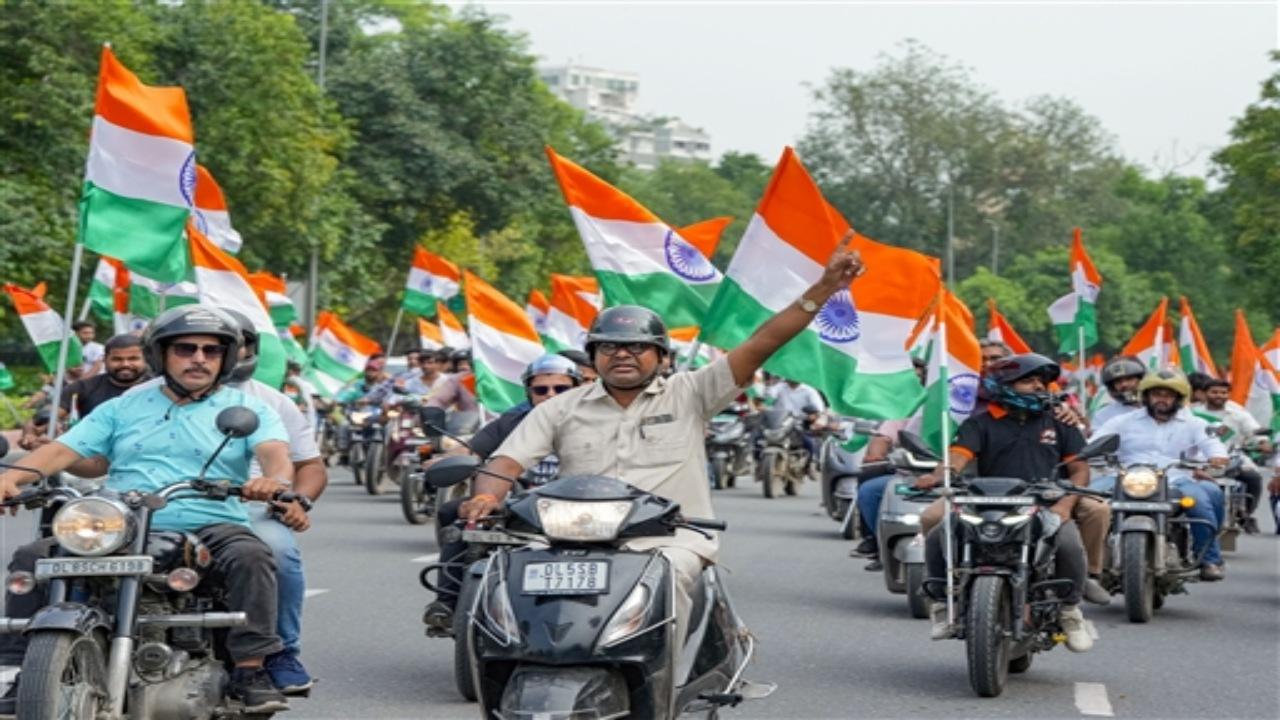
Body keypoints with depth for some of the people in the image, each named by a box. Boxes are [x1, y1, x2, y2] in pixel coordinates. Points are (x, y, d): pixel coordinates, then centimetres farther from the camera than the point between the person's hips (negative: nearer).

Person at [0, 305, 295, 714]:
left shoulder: (248, 409, 10)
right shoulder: (123, 408, 17)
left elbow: (275, 454, -8)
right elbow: (63, 450, 8)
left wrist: (274, 479, -34)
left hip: (210, 527, -2)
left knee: (251, 557, -35)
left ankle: (250, 671, -31)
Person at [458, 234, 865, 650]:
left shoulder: (689, 395, 8)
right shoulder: (562, 410, 14)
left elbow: (760, 345, 1)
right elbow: (506, 461, 8)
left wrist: (823, 288, -7)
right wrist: (485, 497, -17)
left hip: (674, 542, -2)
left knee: (665, 576, -34)